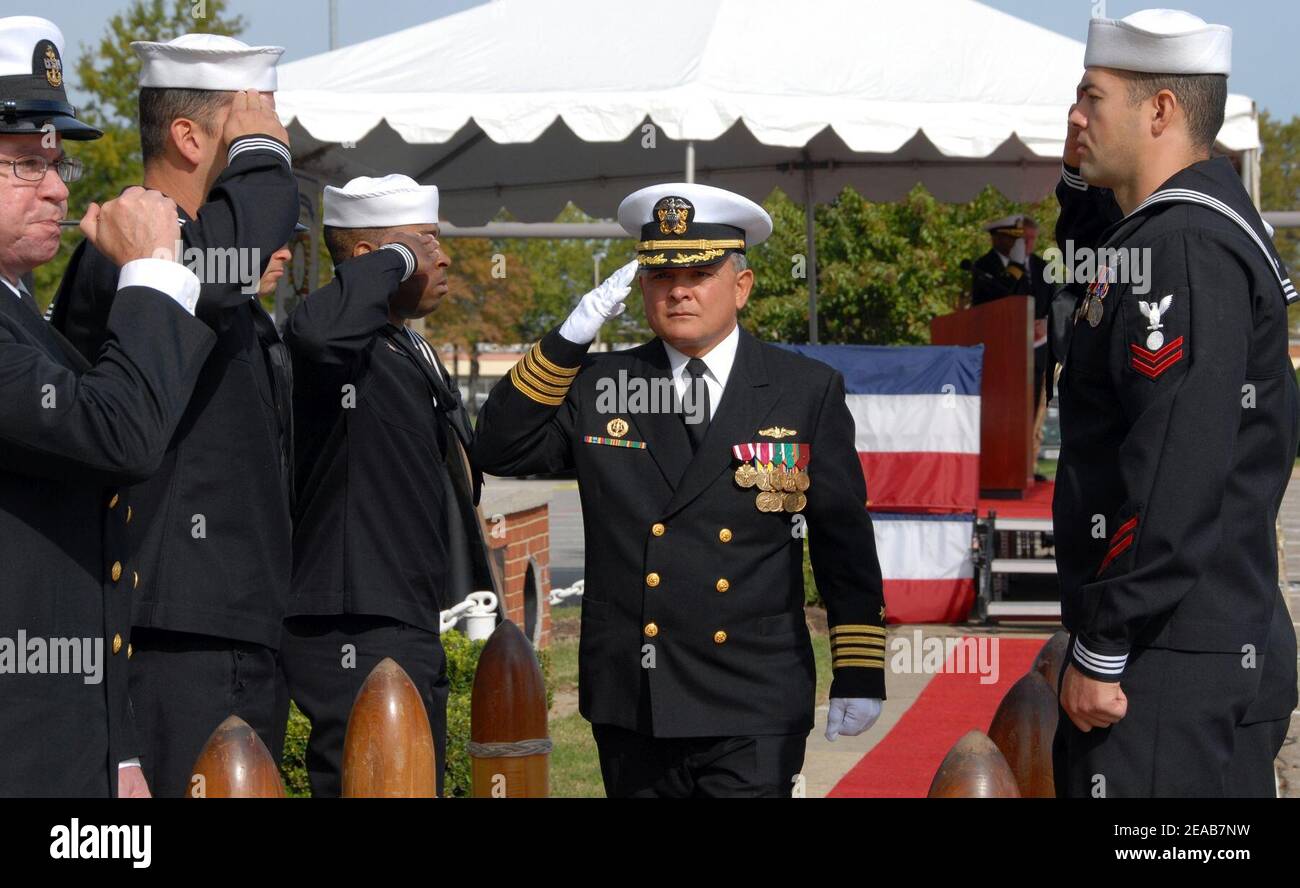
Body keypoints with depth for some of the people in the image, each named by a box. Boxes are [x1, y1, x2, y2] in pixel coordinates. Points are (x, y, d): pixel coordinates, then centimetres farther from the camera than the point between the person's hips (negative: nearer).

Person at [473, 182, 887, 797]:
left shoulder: (808, 392, 3)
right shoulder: (597, 385, 7)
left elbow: (844, 541, 3)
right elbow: (498, 451, -1)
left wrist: (858, 674, -2)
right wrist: (569, 339, -8)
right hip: (630, 704, 2)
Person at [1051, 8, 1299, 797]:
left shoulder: (1185, 246, -16)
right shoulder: (1200, 225, 14)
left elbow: (1176, 471, -23)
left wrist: (1102, 651, -21)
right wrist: (1083, 186, 18)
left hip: (1172, 669, -10)